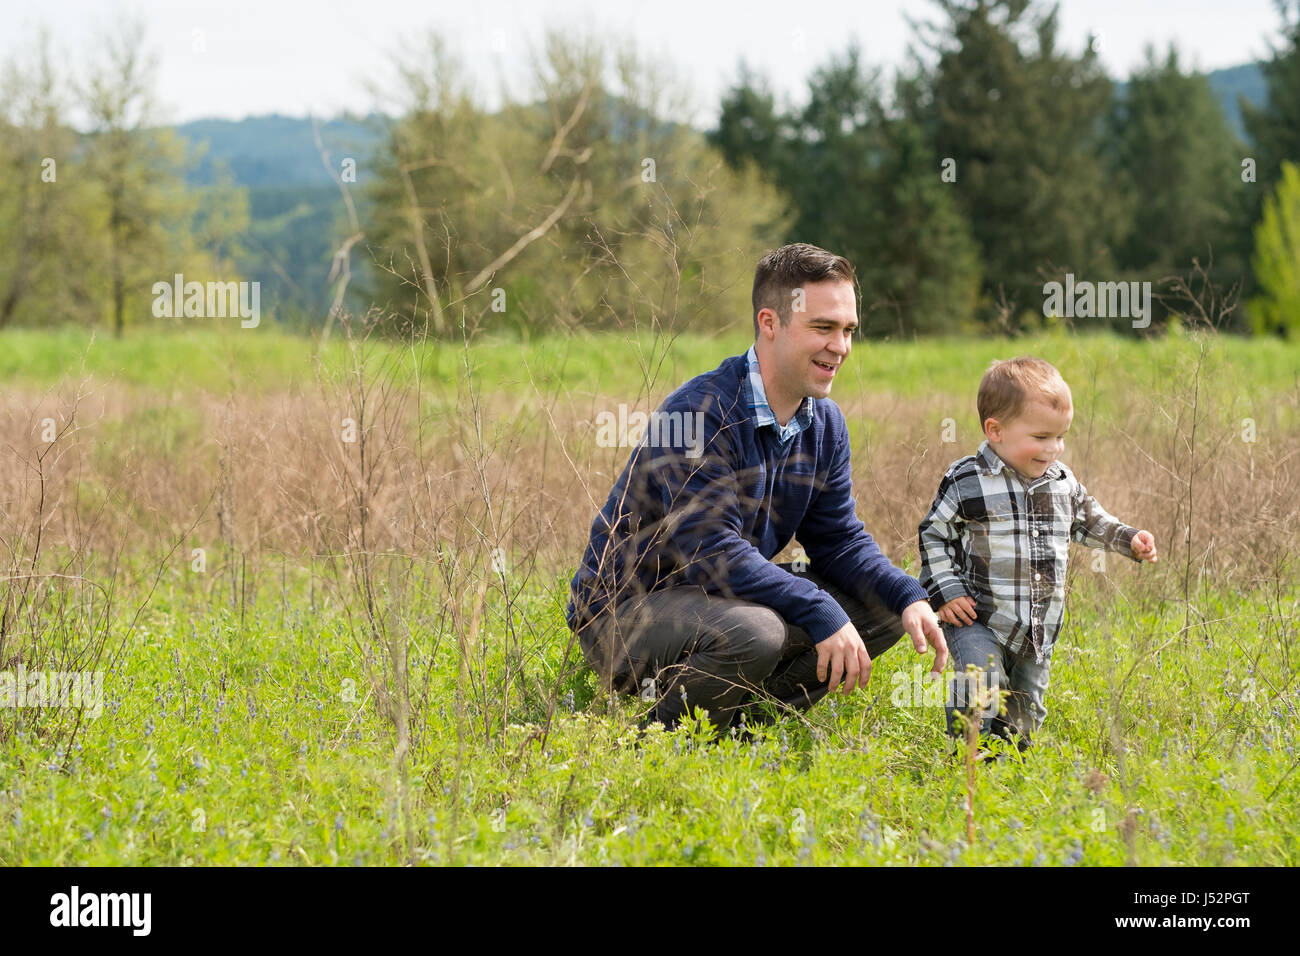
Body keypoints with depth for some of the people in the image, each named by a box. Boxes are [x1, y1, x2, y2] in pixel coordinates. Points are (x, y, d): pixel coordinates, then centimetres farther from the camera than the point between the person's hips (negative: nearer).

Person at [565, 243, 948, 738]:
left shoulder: (825, 424, 4)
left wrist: (908, 597, -13)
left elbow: (839, 540, 7)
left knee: (885, 607, -1)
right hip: (626, 616, -9)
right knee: (751, 632, -38)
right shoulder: (701, 413, -24)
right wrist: (821, 613, -34)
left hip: (723, 597, 9)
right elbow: (711, 552, -30)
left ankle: (740, 720, 4)